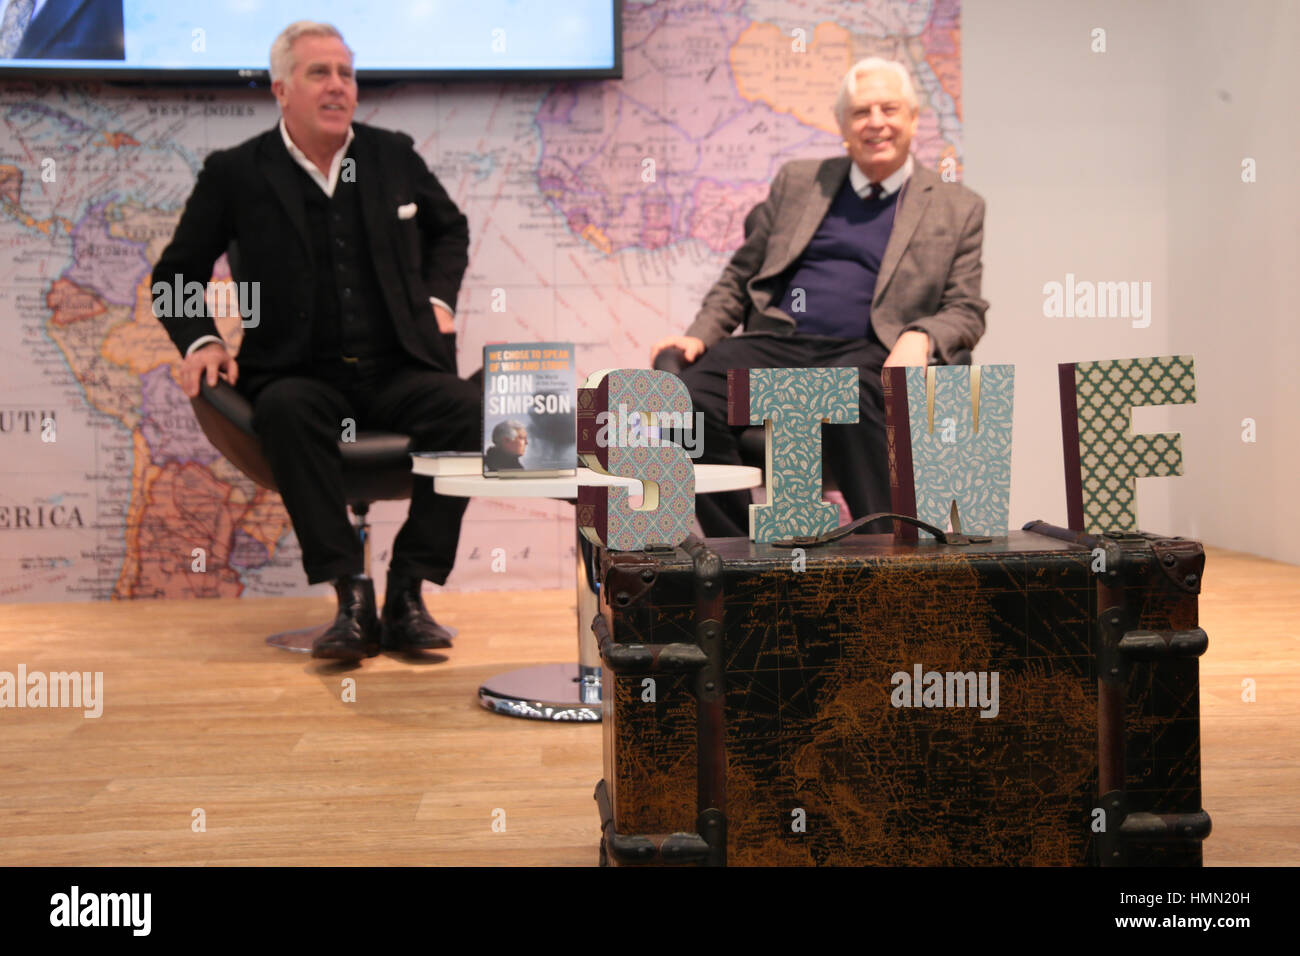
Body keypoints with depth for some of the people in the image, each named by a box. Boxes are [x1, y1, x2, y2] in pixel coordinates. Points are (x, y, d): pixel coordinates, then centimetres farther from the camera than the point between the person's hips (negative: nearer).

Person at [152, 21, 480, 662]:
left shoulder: (393, 155, 12)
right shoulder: (236, 174, 5)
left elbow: (450, 228, 30)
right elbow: (177, 273, 14)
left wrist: (437, 298, 14)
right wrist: (199, 342, -3)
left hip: (396, 370, 2)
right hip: (301, 375, -2)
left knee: (465, 409, -29)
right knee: (285, 410, -38)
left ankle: (406, 596, -20)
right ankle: (352, 598, -31)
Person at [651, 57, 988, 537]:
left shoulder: (958, 208, 16)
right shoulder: (797, 181, 22)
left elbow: (966, 312, 9)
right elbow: (740, 276, 22)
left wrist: (919, 337, -14)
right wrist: (699, 335, 4)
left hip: (865, 355, -2)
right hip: (775, 344, 3)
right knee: (690, 393, -28)